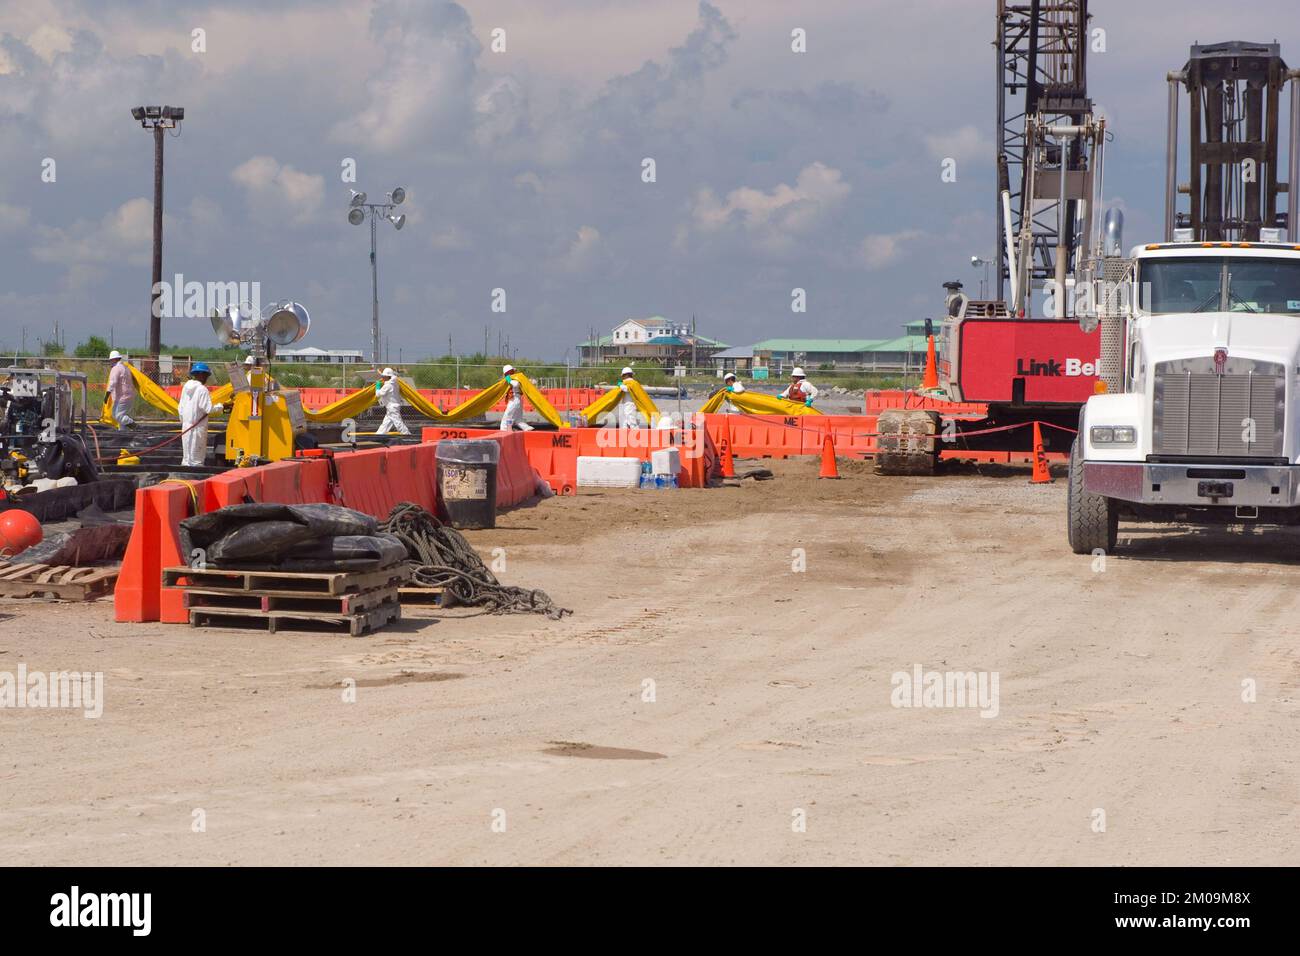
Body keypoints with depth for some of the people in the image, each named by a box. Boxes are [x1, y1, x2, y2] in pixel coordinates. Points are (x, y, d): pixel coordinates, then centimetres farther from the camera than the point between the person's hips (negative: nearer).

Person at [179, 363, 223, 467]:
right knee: (197, 458, -2)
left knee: (186, 456, 13)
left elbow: (181, 408, 12)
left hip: (186, 426, 7)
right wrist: (220, 407, 0)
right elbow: (208, 409, -17)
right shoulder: (202, 389, -15)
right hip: (198, 426, -7)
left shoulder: (186, 387, 7)